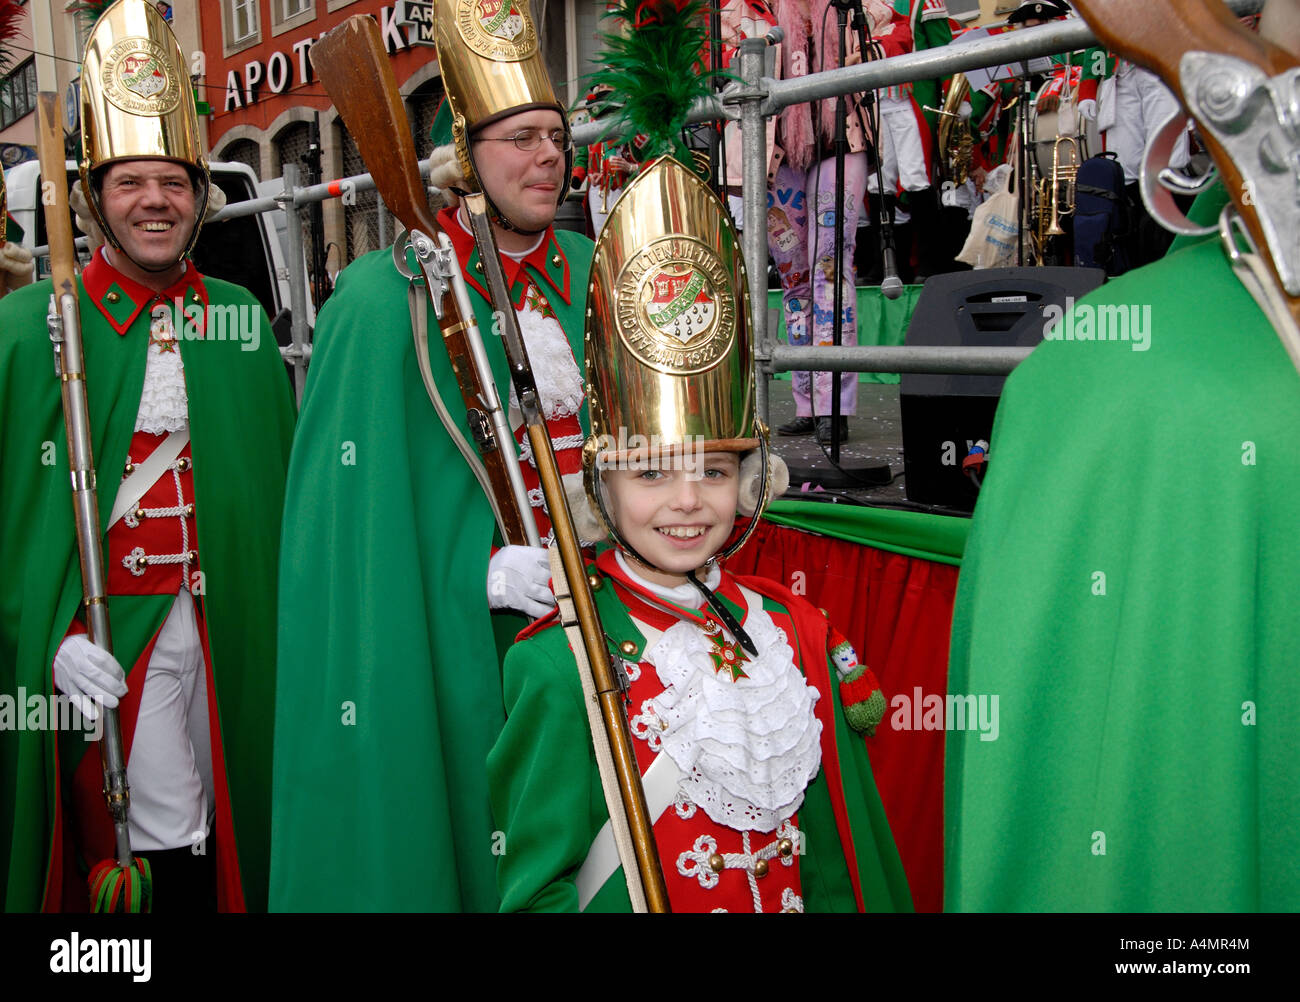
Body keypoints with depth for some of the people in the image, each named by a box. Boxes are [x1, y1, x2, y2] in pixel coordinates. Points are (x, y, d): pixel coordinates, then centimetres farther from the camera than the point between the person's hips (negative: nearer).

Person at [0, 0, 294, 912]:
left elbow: (283, 485, 7)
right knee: (157, 854, 3)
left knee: (231, 829, 15)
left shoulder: (243, 319, 5)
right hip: (111, 635, -3)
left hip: (234, 628, 3)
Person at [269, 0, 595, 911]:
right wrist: (485, 573, -21)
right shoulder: (387, 296, -10)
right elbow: (355, 506, -12)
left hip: (594, 616, 5)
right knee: (469, 814, 6)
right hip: (453, 633, -4)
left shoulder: (593, 274, 7)